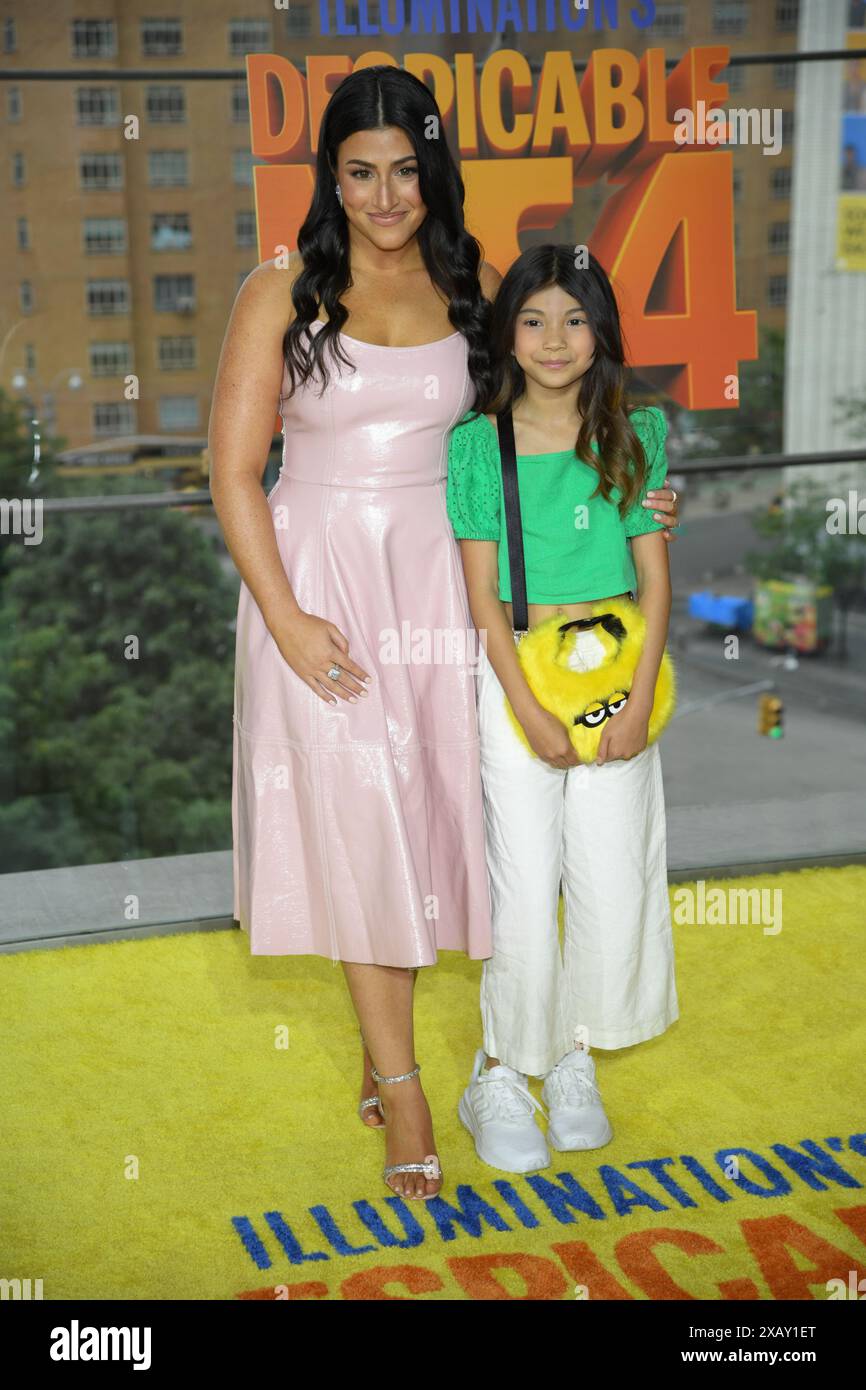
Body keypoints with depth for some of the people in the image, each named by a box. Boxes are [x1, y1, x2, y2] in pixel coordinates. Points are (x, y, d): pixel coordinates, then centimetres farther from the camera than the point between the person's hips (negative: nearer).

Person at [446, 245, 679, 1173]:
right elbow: (483, 591, -5)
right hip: (518, 677, -2)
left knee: (613, 888, 5)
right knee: (524, 891, -2)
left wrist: (639, 702, -7)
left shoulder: (635, 437, 4)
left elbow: (654, 578, 3)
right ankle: (501, 1073, 17)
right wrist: (531, 712, -12)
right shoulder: (479, 445, -2)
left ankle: (573, 1059, 26)